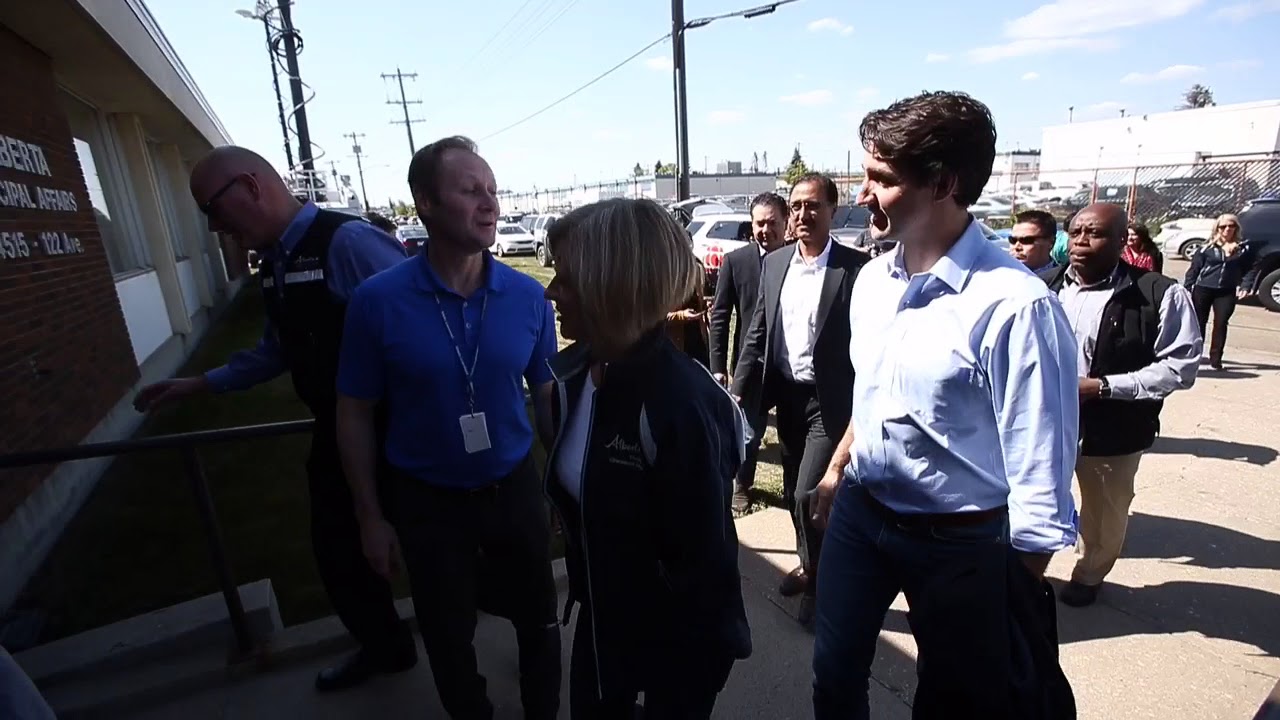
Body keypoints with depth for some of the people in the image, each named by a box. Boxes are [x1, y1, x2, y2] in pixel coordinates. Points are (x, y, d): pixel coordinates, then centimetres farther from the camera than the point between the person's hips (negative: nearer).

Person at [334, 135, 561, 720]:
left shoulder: (528, 297, -11)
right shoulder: (378, 301, -15)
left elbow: (547, 397, 0)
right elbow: (355, 414, -6)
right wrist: (370, 515, -3)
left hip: (515, 488, 2)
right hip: (426, 501, -1)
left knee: (538, 619, 19)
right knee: (448, 637, 21)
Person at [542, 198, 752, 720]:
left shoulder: (681, 402, -31)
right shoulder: (572, 373, -8)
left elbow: (702, 556, -23)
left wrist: (701, 653, -13)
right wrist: (581, 587, 11)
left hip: (676, 641, -6)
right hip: (600, 618, 6)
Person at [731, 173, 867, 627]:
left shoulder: (854, 267, -10)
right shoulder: (774, 264, 6)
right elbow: (757, 333, 8)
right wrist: (738, 390, 4)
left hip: (831, 399, -5)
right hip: (786, 394, 6)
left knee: (809, 493, -7)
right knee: (793, 493, 17)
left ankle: (818, 580, 20)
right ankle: (810, 565, 41)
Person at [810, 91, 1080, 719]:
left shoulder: (1014, 305, -24)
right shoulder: (872, 279, -1)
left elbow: (1038, 477, -18)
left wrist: (1021, 593, -10)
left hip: (961, 542, -5)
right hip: (859, 512, 6)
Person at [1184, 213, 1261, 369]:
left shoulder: (1244, 248, 4)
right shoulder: (1208, 248, -1)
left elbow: (1250, 269, 9)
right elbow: (1194, 268, 0)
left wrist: (1244, 286, -3)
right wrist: (1186, 288, -4)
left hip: (1227, 292, 1)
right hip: (1203, 289, -1)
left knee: (1221, 323, 3)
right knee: (1198, 322, 7)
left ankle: (1215, 358, 8)